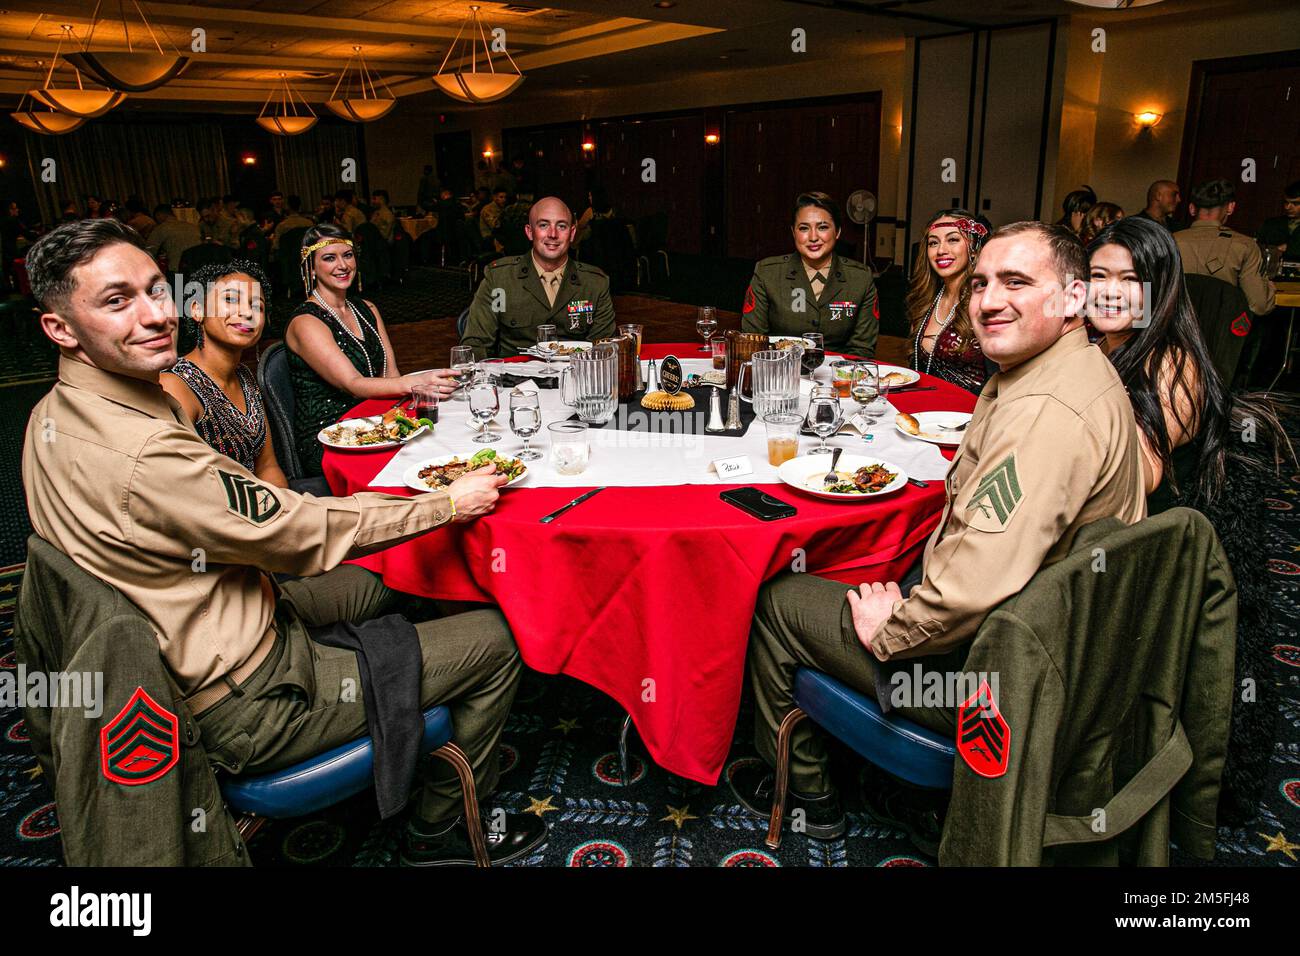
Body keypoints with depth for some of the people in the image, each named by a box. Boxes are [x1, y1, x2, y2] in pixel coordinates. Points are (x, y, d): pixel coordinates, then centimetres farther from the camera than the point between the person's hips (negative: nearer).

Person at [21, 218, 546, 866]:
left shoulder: (54, 417, 0)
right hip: (248, 705, -10)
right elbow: (307, 535, -24)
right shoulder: (149, 457, -34)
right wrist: (449, 504, -12)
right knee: (493, 640, -4)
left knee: (369, 587, 29)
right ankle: (438, 831, 19)